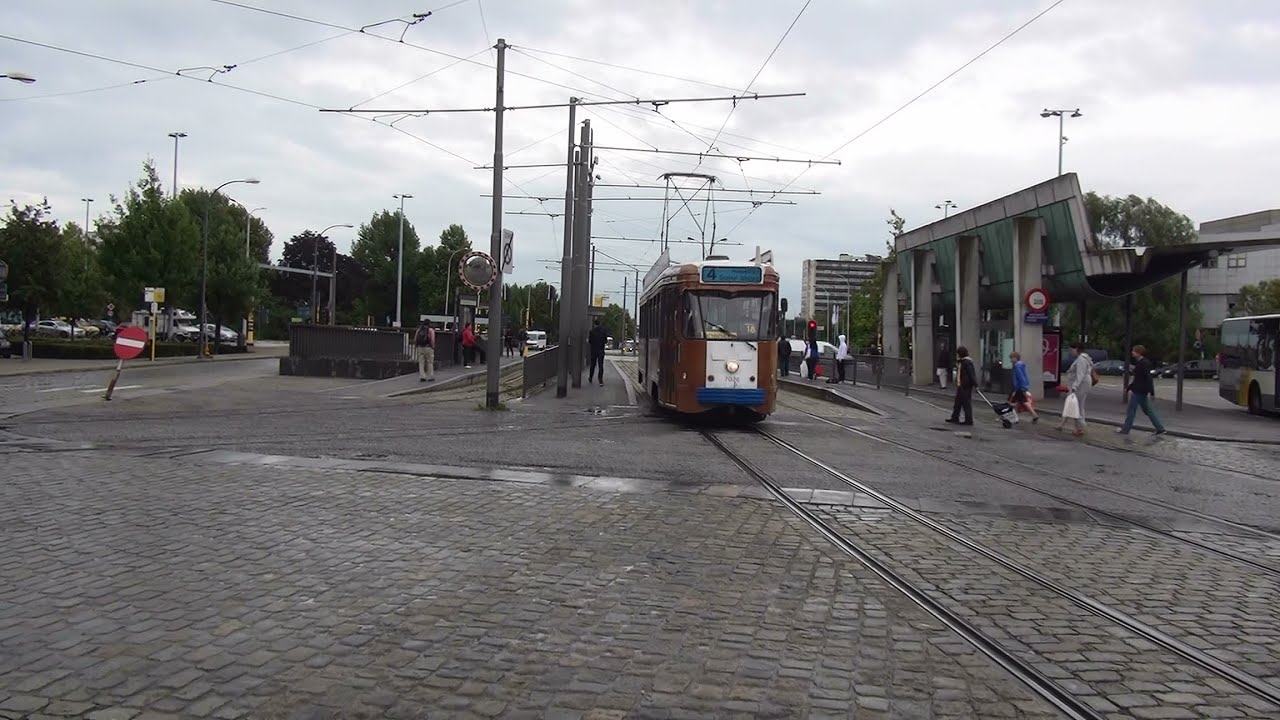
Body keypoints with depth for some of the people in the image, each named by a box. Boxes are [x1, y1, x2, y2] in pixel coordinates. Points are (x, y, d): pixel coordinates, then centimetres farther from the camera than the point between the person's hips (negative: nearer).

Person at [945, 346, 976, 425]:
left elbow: (971, 374, -22)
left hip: (966, 386, -10)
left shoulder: (967, 362, -18)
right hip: (961, 386, 10)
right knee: (958, 402, 16)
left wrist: (975, 384, -23)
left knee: (966, 403, -4)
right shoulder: (962, 361, 12)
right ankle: (954, 418, 24)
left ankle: (969, 420, 2)